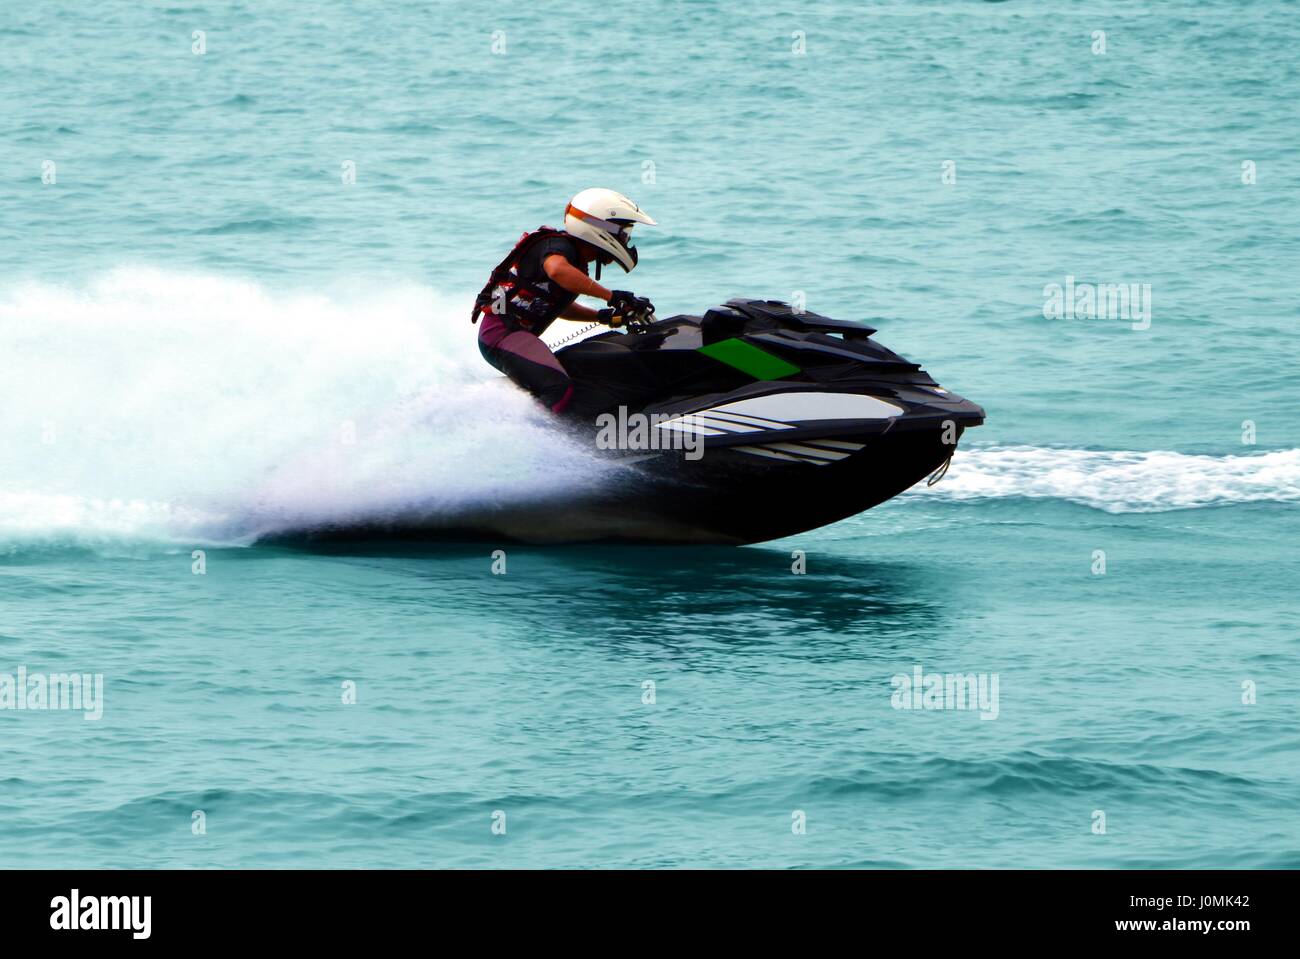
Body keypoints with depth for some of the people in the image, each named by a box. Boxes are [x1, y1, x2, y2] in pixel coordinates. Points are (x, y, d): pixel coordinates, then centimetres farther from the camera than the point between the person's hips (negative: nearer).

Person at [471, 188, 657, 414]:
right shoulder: (558, 245, -15)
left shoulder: (577, 260, 15)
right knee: (559, 389, -29)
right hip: (503, 333, -11)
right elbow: (557, 270, -39)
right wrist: (611, 296, -38)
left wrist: (604, 316, 15)